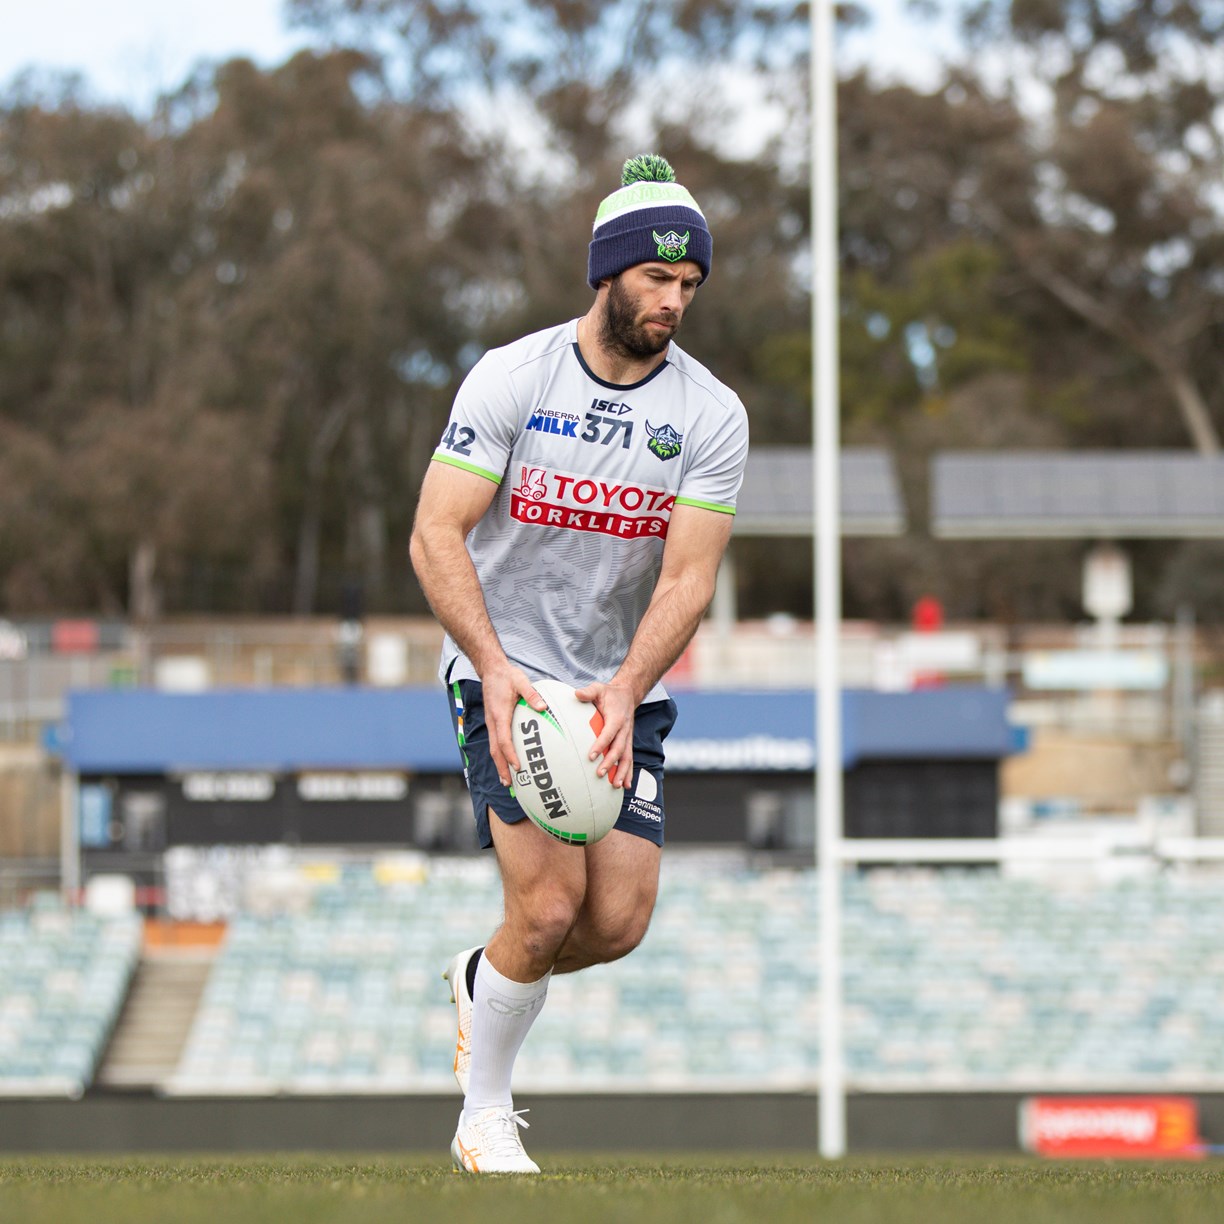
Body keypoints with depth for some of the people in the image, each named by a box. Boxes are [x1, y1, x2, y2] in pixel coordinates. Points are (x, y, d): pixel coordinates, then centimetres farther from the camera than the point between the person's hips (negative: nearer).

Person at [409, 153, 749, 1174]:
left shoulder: (712, 415, -4)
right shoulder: (511, 378, -10)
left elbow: (688, 578, -10)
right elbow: (437, 534, -14)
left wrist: (626, 690, -26)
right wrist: (496, 667, -27)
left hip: (626, 689, 3)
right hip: (504, 677, -3)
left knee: (619, 922, -7)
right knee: (549, 905, -18)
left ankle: (481, 980, 27)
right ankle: (484, 1112, 4)